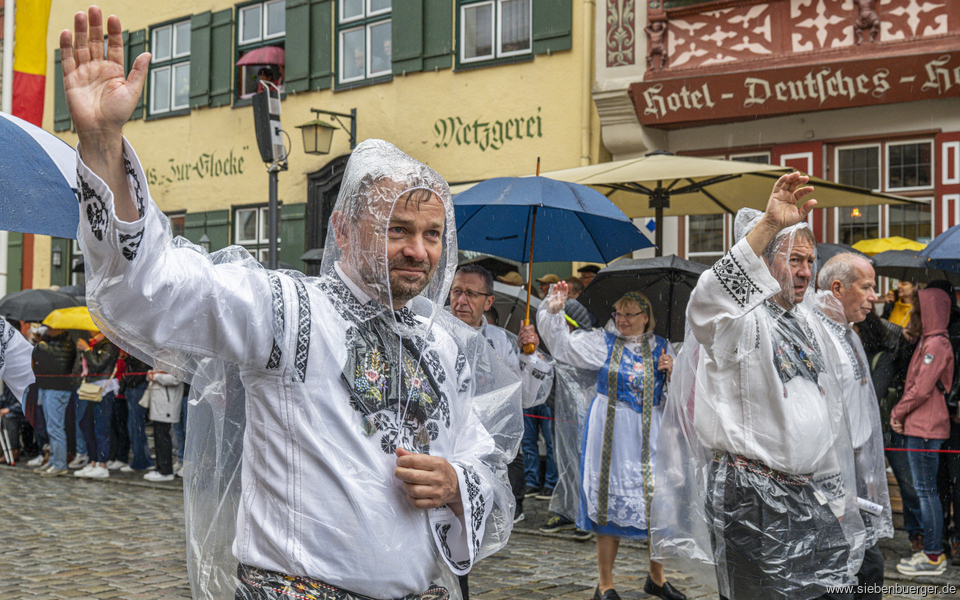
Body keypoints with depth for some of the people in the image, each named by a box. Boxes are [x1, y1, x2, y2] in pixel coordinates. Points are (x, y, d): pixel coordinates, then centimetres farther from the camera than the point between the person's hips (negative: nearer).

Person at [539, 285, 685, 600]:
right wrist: (554, 311, -14)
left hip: (649, 433, 2)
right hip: (611, 432, -2)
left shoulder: (662, 347, 11)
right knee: (611, 504, 0)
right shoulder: (603, 342, 6)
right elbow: (562, 344, -1)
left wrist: (673, 372, -5)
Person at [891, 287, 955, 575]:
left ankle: (933, 558, -1)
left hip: (925, 429, -10)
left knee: (925, 490, -6)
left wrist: (897, 412, -7)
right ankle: (933, 550, 21)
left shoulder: (936, 345, -15)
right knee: (925, 489, 14)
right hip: (919, 426, 10)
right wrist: (901, 415, 9)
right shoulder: (928, 342, 16)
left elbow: (922, 389, -19)